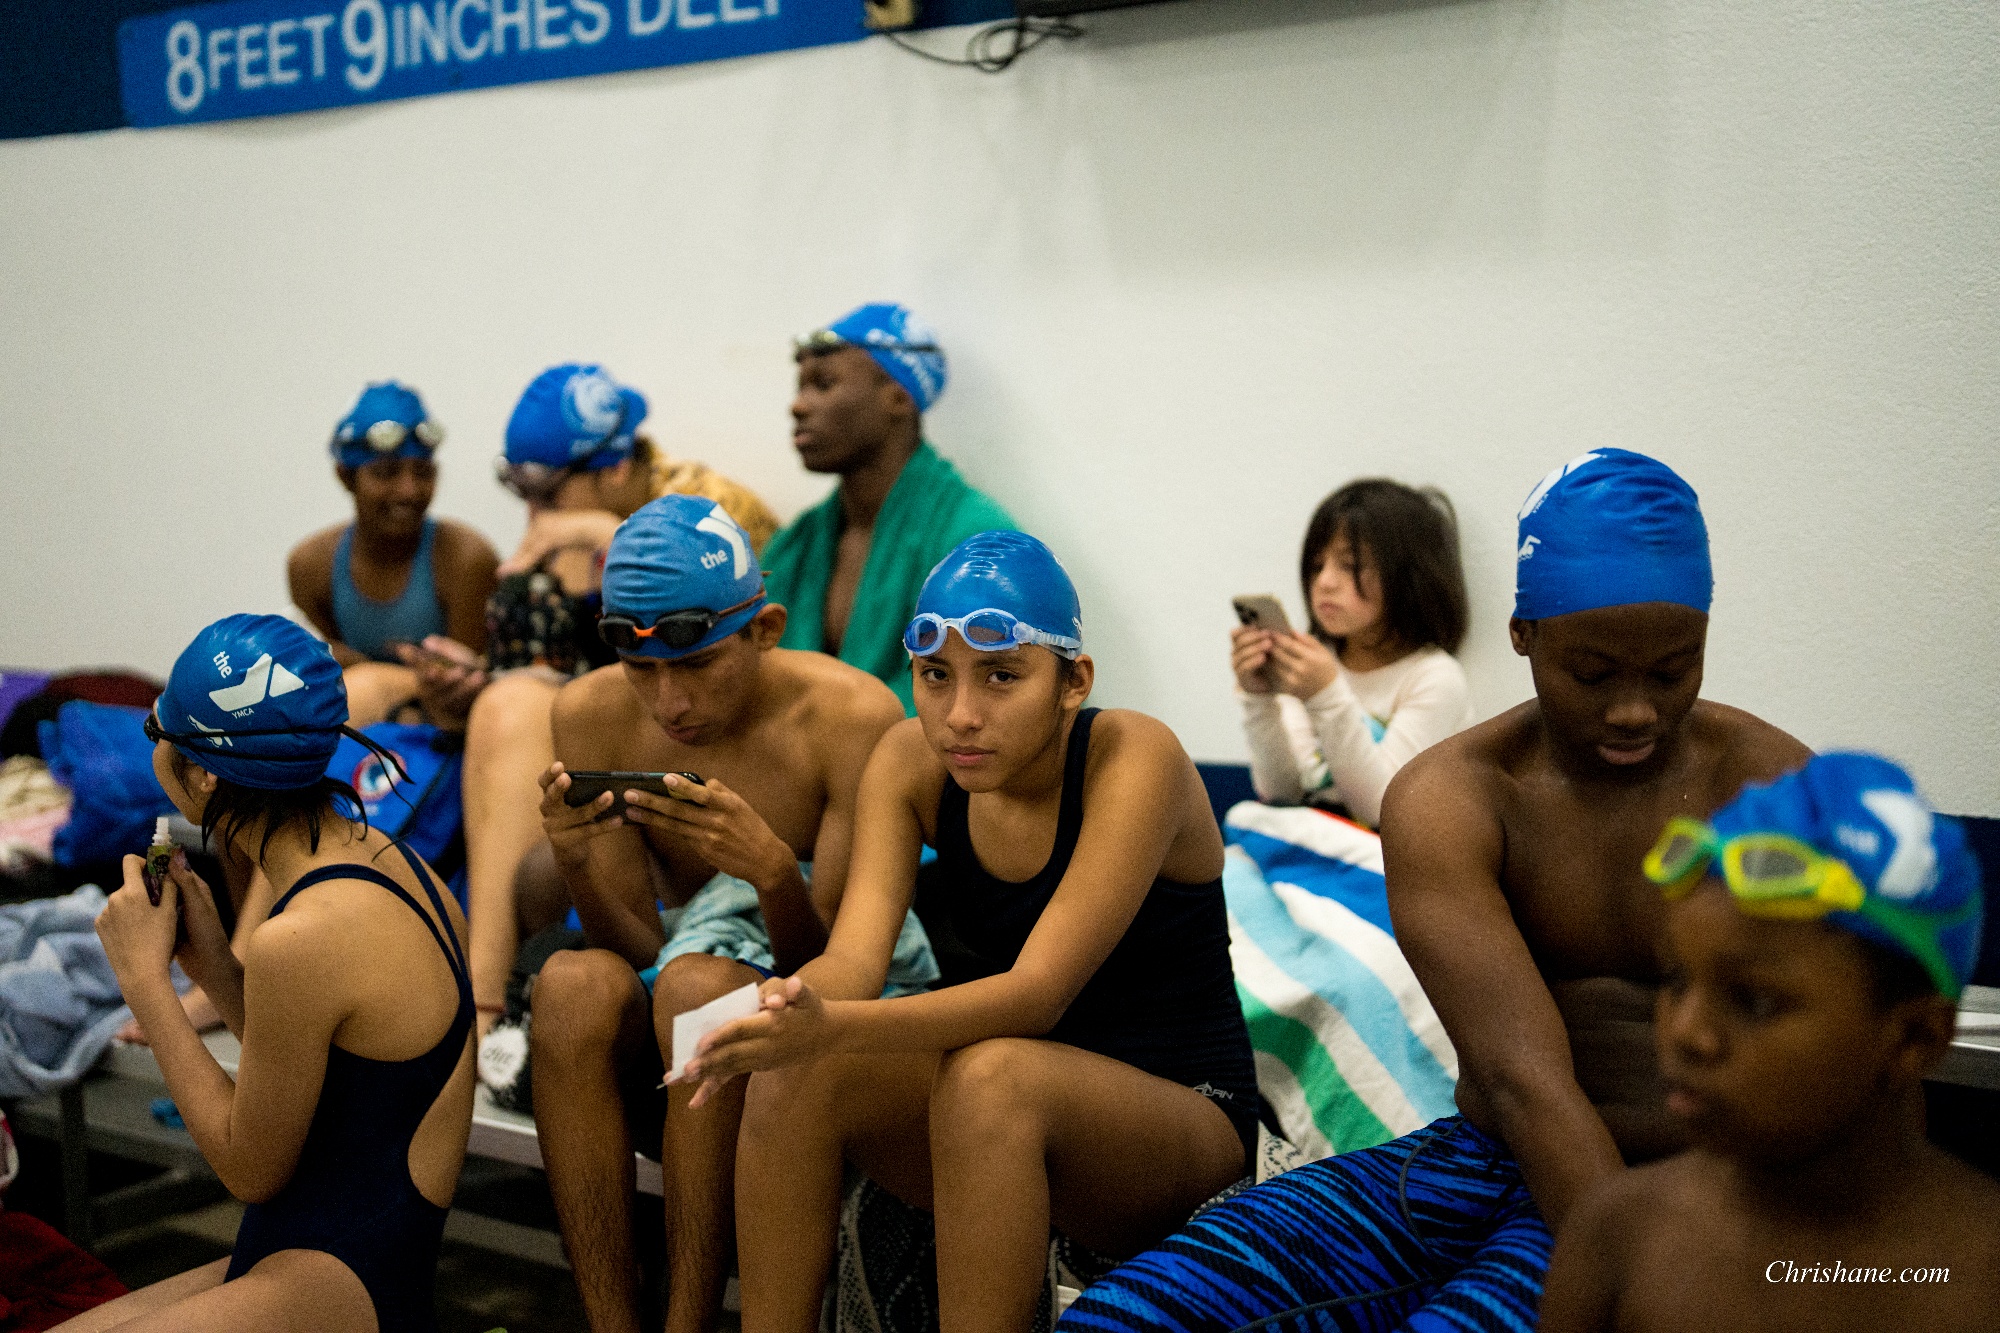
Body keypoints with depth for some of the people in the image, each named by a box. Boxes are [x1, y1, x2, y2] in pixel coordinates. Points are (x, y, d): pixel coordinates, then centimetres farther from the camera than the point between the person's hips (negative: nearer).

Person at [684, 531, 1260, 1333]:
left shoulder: (1132, 759, -20)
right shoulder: (911, 762, -4)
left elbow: (1039, 992, -28)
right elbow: (855, 954, -15)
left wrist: (833, 1026, -42)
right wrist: (795, 1003, -40)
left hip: (1184, 1113, -5)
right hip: (1007, 1116, 5)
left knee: (990, 1076, -36)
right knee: (797, 1070, -21)